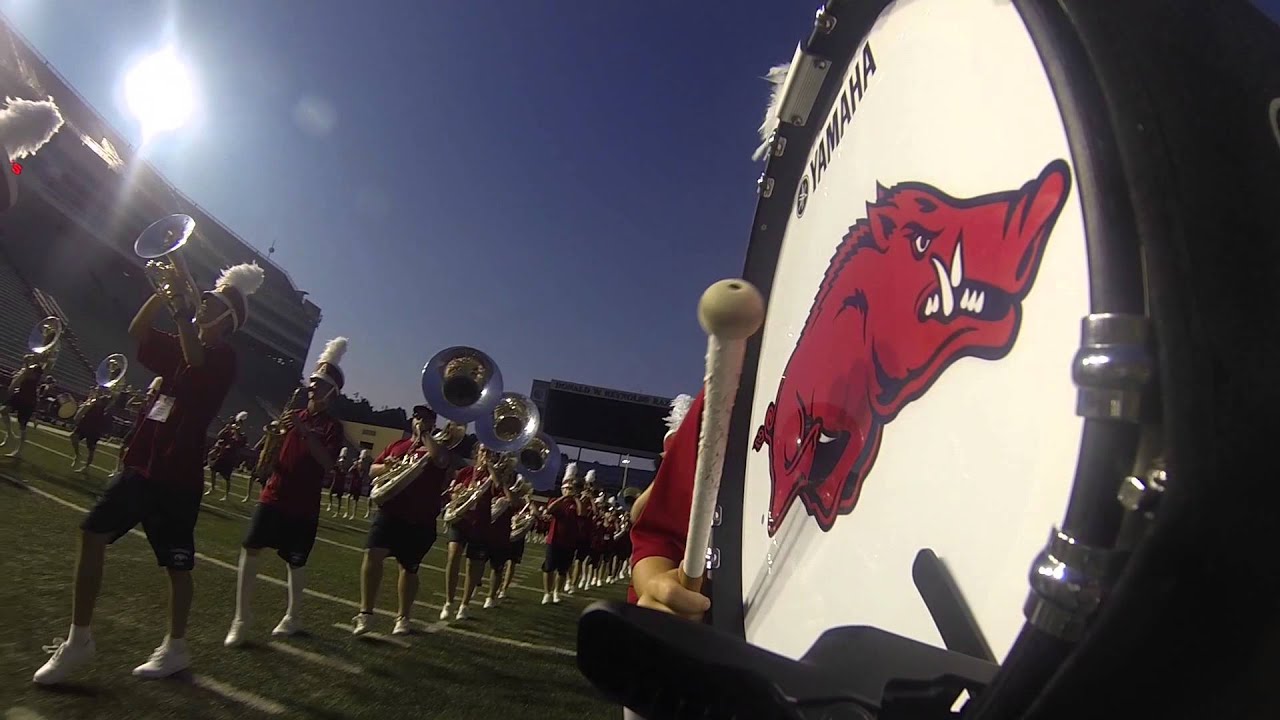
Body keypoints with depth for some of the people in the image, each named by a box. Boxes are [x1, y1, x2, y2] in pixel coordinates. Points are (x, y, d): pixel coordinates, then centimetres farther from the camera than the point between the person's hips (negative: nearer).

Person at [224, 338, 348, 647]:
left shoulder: (332, 426, -5)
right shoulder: (292, 416, 8)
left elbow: (327, 463, -21)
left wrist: (305, 431, -29)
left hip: (304, 504, -3)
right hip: (274, 496, 3)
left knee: (296, 561, 7)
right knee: (250, 548, -8)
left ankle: (293, 616, 26)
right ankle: (241, 618, 4)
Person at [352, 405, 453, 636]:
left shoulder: (438, 447, 1)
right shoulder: (396, 445, 12)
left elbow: (441, 460, -23)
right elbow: (373, 470, 14)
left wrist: (425, 435, -11)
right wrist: (386, 467, -9)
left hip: (421, 518, -2)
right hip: (390, 511, 2)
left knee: (409, 567, 10)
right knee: (372, 554, -14)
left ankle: (403, 617, 26)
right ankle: (366, 613, -2)